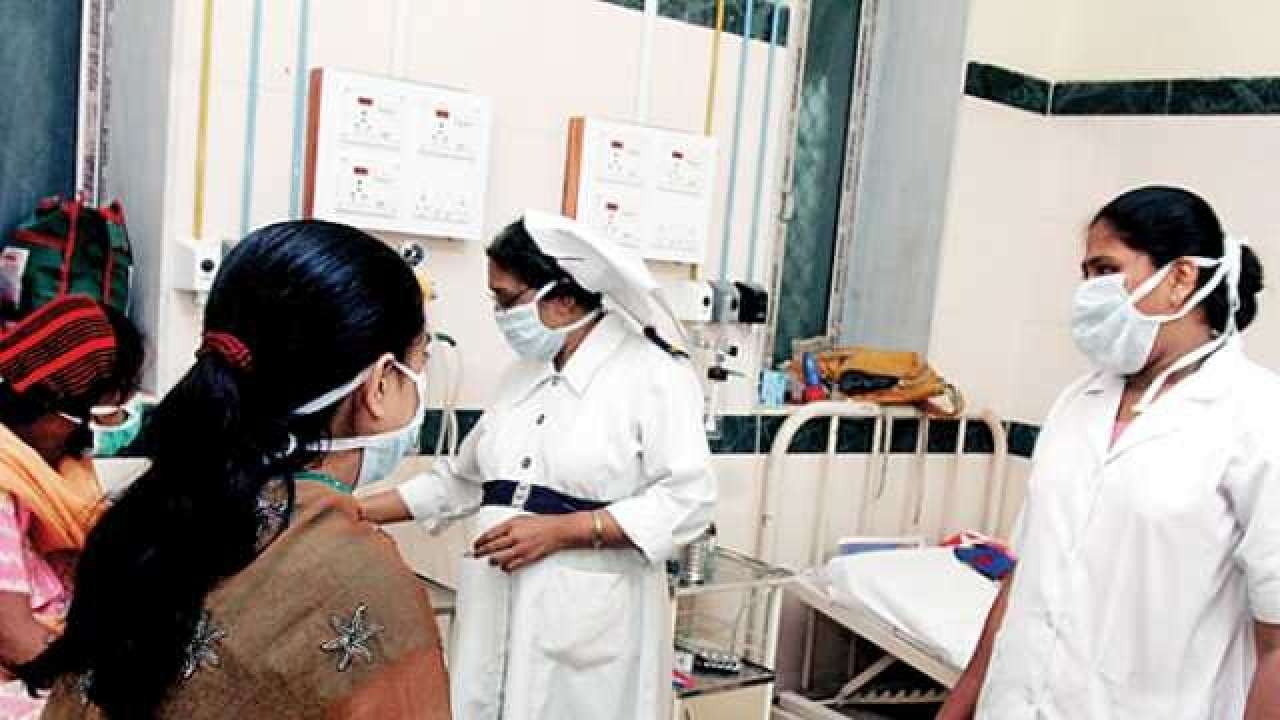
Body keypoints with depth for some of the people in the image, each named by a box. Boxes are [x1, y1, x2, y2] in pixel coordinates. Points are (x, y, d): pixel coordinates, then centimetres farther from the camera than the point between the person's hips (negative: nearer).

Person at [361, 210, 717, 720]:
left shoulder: (653, 374, -8)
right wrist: (355, 513, 14)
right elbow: (463, 480, 19)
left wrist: (560, 530, -18)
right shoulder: (521, 375, 12)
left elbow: (688, 499, -14)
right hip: (497, 612, 6)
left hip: (587, 625, -6)